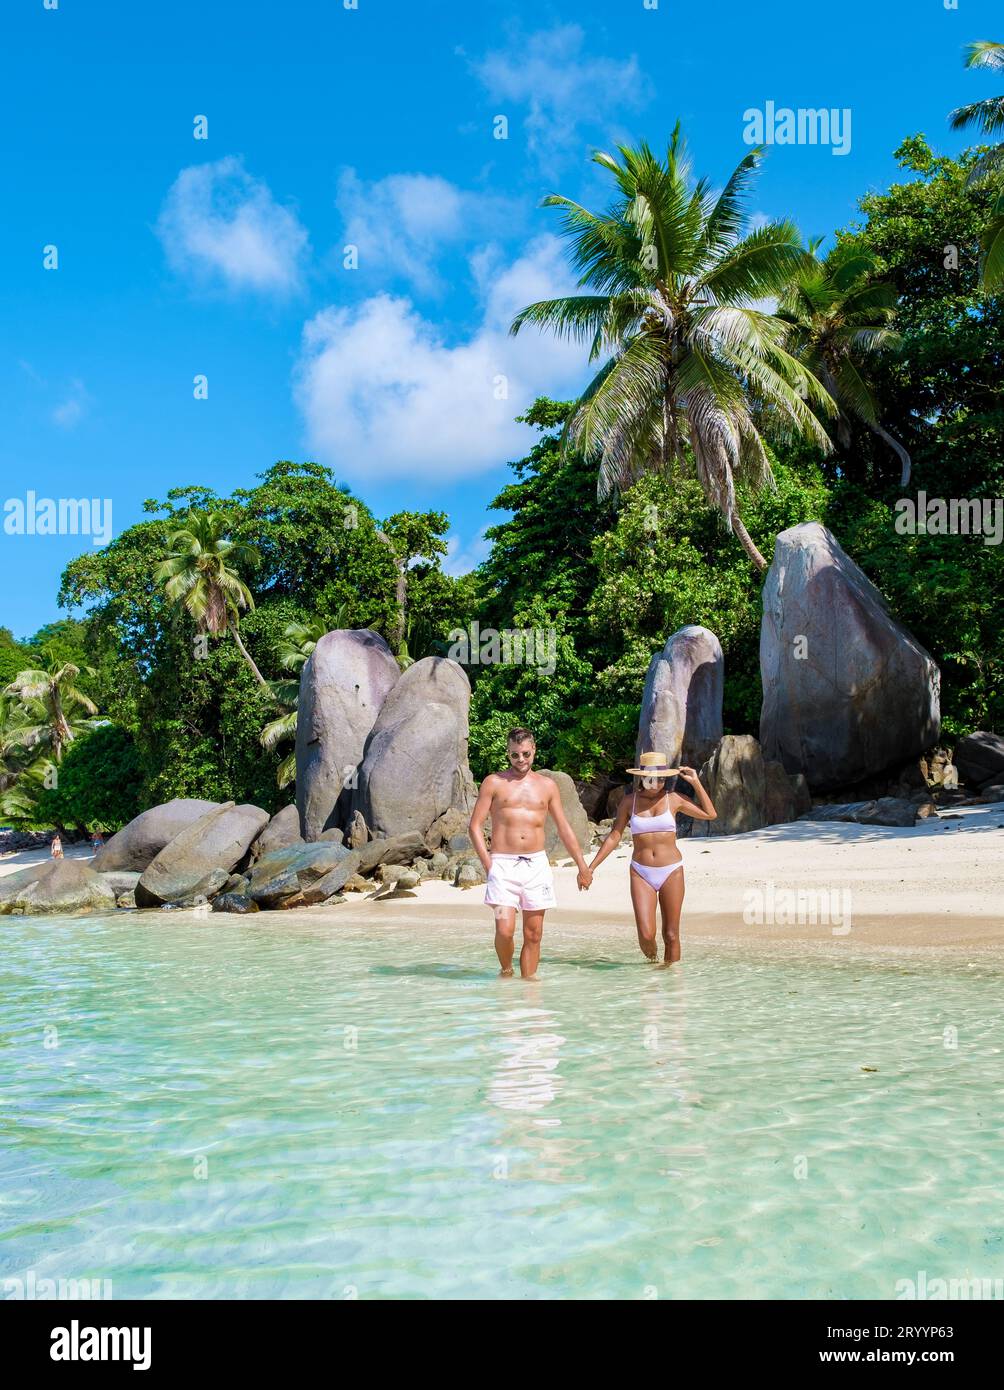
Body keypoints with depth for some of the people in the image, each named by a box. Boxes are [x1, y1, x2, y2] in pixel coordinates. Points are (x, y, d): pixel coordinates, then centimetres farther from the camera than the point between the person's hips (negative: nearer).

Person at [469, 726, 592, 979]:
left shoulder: (548, 785, 13)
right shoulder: (494, 783, 3)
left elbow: (564, 828, 17)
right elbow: (475, 825, 1)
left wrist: (582, 866, 16)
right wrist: (488, 865, -8)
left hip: (537, 865, 3)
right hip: (503, 865, -3)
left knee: (533, 933, 3)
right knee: (504, 930, -12)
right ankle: (506, 970, 14)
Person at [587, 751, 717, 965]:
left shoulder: (673, 799, 2)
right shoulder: (629, 801, 3)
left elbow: (710, 814, 8)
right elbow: (614, 836, 6)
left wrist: (695, 782, 3)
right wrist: (591, 867, 2)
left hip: (671, 872, 0)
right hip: (641, 873, 0)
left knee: (671, 935, 2)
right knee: (646, 935, -10)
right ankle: (651, 960, 22)